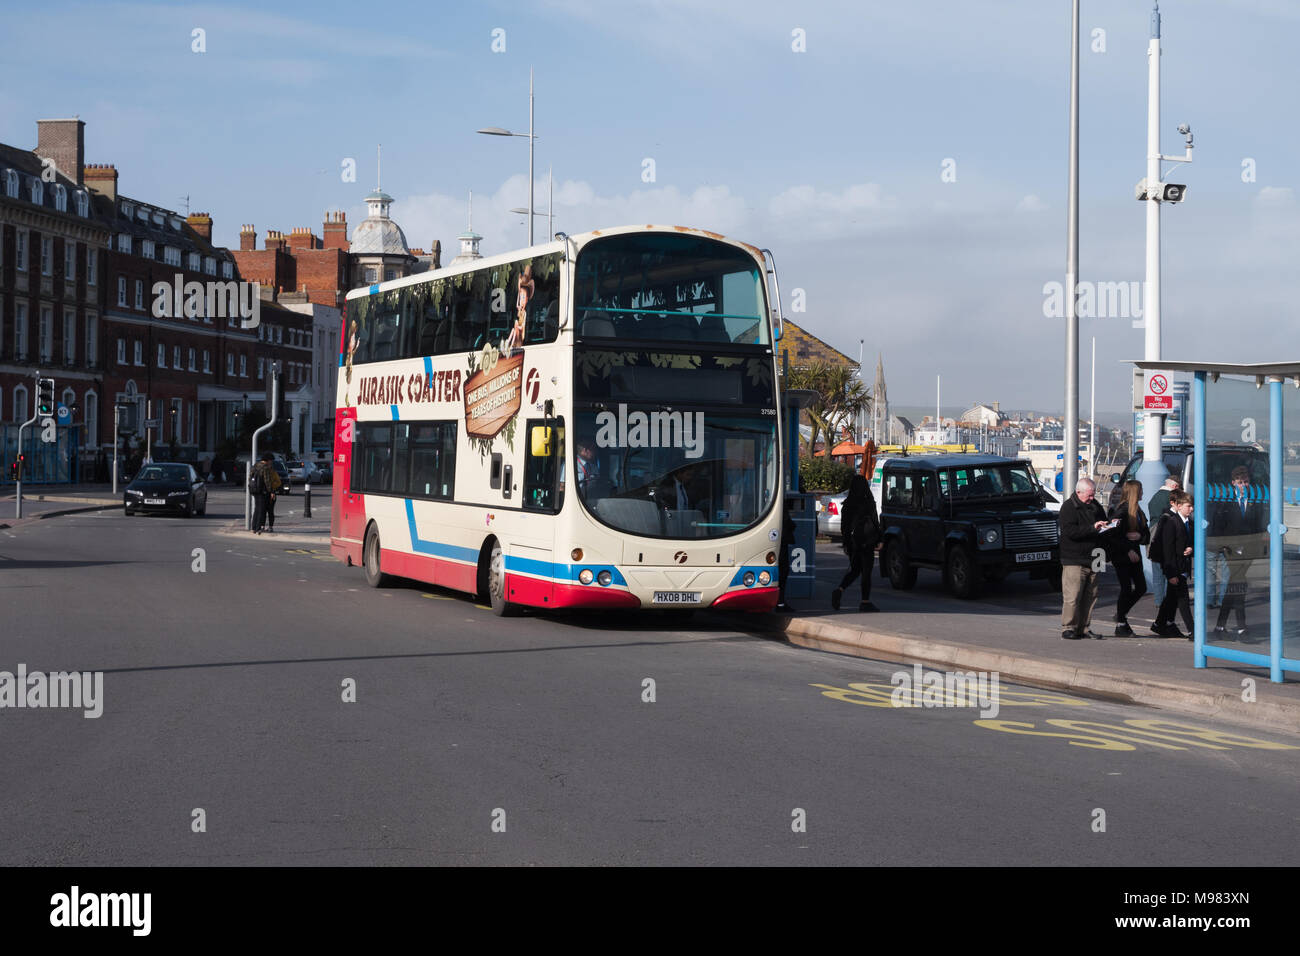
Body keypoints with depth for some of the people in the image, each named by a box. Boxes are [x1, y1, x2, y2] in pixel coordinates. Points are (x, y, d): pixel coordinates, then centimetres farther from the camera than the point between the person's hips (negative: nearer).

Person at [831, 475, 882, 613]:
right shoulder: (868, 502, -11)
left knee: (854, 569, 16)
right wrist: (878, 540, 1)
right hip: (866, 542, -5)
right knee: (866, 571, 3)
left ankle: (839, 590, -6)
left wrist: (845, 543, 14)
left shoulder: (847, 503, 3)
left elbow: (844, 524, 7)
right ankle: (865, 601, 5)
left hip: (852, 542, 5)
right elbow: (875, 522, -9)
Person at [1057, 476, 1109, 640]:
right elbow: (1070, 531, -18)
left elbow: (1104, 525, 31)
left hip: (1093, 559, 7)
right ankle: (1068, 628, -3)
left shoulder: (1095, 506, 16)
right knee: (1072, 596, -9)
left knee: (1090, 596, 6)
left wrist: (1109, 525, 7)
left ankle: (1084, 628, 12)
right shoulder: (1068, 508, -5)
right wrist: (1092, 528, -24)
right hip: (1074, 561, -7)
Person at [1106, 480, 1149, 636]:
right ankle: (1120, 625, 3)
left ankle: (1121, 612, 25)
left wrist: (1139, 536, -10)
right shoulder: (1120, 510, -13)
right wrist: (1128, 550, -18)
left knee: (1141, 587, 5)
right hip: (1121, 556, -8)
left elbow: (1147, 535, 12)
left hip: (1134, 555, 8)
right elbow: (1112, 535, -17)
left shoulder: (1138, 512, 12)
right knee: (1126, 588, -6)